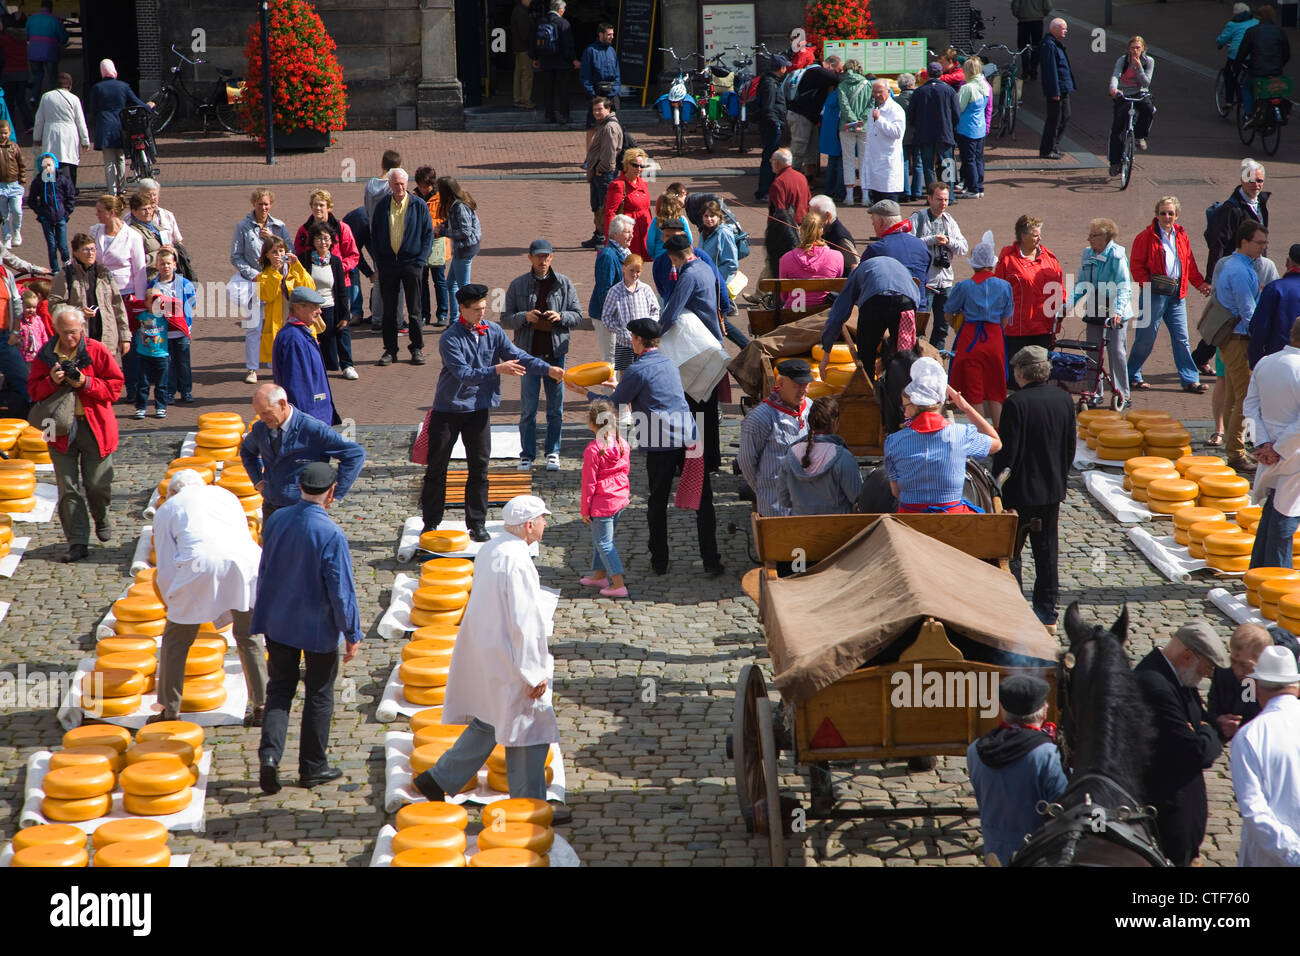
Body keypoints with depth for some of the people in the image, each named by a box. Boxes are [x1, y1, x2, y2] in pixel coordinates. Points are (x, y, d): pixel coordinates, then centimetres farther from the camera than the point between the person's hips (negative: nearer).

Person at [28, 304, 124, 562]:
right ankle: (77, 542, 4)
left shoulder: (96, 351, -4)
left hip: (94, 427, -2)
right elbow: (34, 391, 4)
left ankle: (101, 519, 36)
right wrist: (51, 381, -16)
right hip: (61, 428, 2)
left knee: (98, 484, 3)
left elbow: (115, 386, -4)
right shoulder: (46, 355, 2)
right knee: (68, 488, -1)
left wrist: (86, 383, -17)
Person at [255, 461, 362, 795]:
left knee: (279, 690, 15)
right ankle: (313, 767, 19)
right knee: (318, 696, 11)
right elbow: (341, 590, -18)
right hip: (319, 628, -4)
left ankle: (269, 752, -5)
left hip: (278, 622, 4)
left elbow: (264, 572, 9)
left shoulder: (275, 520, -5)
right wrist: (352, 634, -6)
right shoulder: (331, 535, -22)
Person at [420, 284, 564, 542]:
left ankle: (477, 524, 13)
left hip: (479, 409, 4)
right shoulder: (450, 339, -17)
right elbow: (464, 374, -25)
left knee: (479, 467, 5)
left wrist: (548, 369, -19)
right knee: (436, 467, 4)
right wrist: (497, 369, -35)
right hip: (447, 411, -4)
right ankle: (431, 523, 15)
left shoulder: (493, 332, -1)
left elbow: (517, 355, -5)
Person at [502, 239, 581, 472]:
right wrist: (524, 317, -15)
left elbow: (577, 315, 7)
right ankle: (527, 455, 10)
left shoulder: (564, 284, 4)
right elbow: (505, 319, 4)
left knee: (556, 407, 6)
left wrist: (560, 317, -13)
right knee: (528, 408, 1)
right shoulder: (518, 285, 3)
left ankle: (552, 452, 17)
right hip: (529, 353, -1)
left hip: (556, 353, 1)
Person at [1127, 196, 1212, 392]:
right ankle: (1132, 376, 15)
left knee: (1181, 339, 6)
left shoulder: (1181, 236, 13)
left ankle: (1190, 380, 10)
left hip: (1177, 294, 5)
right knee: (1146, 338, 1)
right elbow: (1136, 265, -6)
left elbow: (1190, 264, 19)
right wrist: (1148, 284, -18)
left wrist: (1200, 283, 8)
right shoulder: (1146, 237, -4)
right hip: (1154, 293, -5)